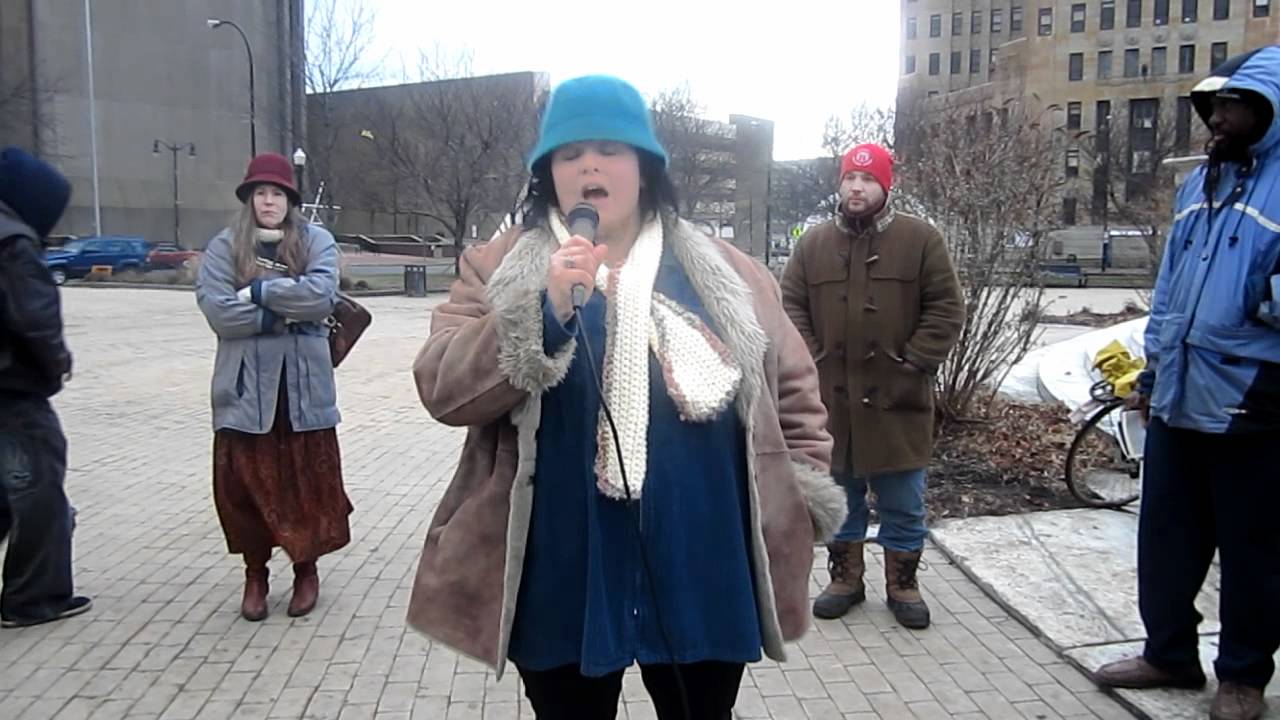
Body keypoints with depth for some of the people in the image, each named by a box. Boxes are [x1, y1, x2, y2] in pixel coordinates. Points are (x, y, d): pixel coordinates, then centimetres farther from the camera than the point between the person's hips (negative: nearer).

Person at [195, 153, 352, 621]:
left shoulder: (316, 241, 3)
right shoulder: (224, 247, 3)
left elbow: (321, 294, -14)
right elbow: (217, 310, -10)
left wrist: (258, 291, -13)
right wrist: (287, 313, -13)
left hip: (303, 384, 0)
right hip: (246, 385, 1)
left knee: (308, 480, 8)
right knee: (245, 482, 6)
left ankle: (306, 570, 25)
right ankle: (255, 574, 24)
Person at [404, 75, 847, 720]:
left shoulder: (725, 274, 6)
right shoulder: (497, 270, 0)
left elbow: (792, 387, 16)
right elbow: (443, 389, -12)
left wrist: (805, 487, 7)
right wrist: (546, 311, -24)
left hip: (703, 575, 2)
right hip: (562, 582, -1)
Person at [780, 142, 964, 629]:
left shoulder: (920, 239, -2)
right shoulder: (813, 244, 6)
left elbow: (946, 310, -3)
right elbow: (790, 306, 7)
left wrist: (914, 364, -11)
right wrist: (810, 361, -5)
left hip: (896, 397, -2)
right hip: (830, 397, 2)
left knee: (903, 502, 8)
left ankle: (902, 584, 25)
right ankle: (845, 578, 29)